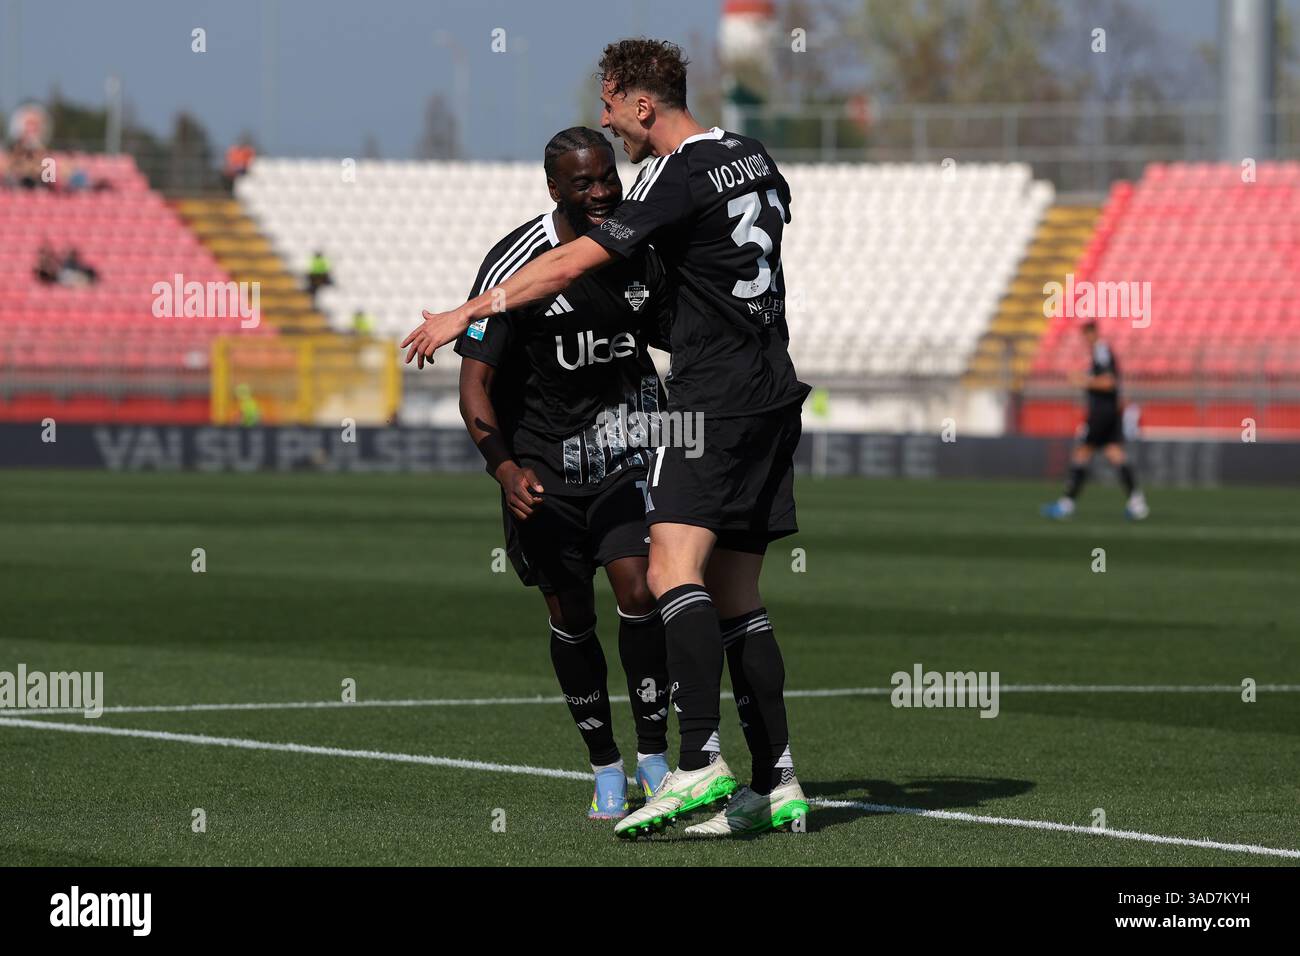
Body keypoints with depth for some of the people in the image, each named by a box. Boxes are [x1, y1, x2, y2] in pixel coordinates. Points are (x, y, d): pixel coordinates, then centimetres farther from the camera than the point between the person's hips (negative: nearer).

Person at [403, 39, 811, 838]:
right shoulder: (753, 158, 13)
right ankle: (776, 783, 5)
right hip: (772, 391, 9)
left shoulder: (680, 176, -13)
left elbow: (569, 266, -14)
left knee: (674, 569, -19)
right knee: (735, 598, 8)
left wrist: (464, 314, -8)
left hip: (716, 398, -9)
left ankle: (700, 765, -32)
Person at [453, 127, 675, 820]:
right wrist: (507, 471, -32)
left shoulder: (645, 254, -5)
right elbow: (475, 386, -18)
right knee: (570, 615, 4)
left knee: (638, 590, -14)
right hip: (540, 457, -2)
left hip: (620, 437, 2)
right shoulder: (515, 266, -16)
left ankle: (653, 756, -2)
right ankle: (605, 768, 20)